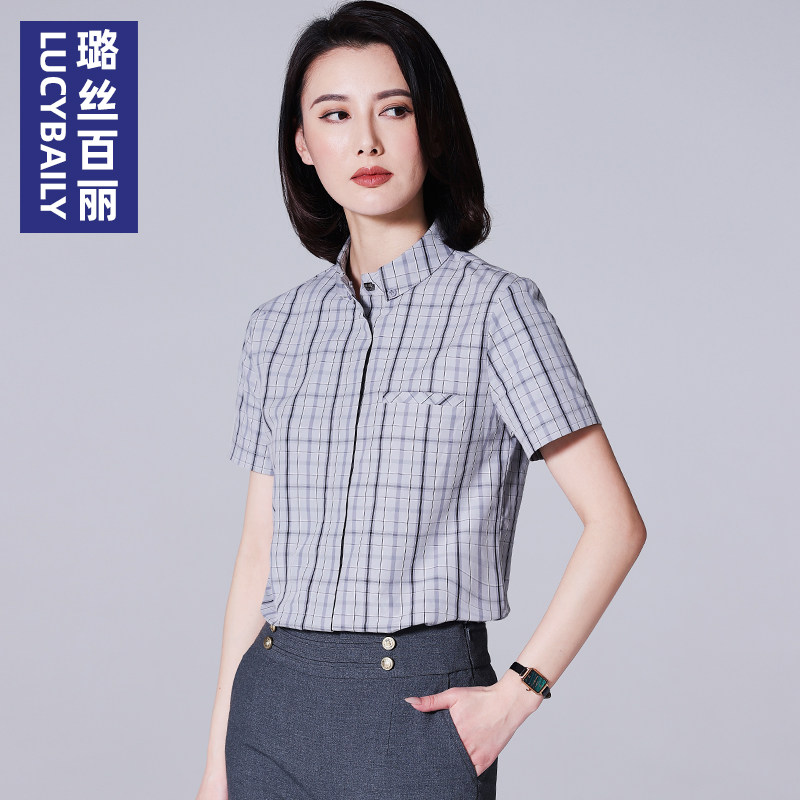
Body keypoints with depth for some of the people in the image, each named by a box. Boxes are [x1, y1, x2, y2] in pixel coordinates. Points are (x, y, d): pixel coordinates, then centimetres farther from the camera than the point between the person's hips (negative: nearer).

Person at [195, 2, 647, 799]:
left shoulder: (494, 306, -6)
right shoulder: (278, 327, 8)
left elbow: (615, 523, -8)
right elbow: (260, 550, 10)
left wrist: (516, 693, -11)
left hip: (417, 707, -4)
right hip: (276, 706, 4)